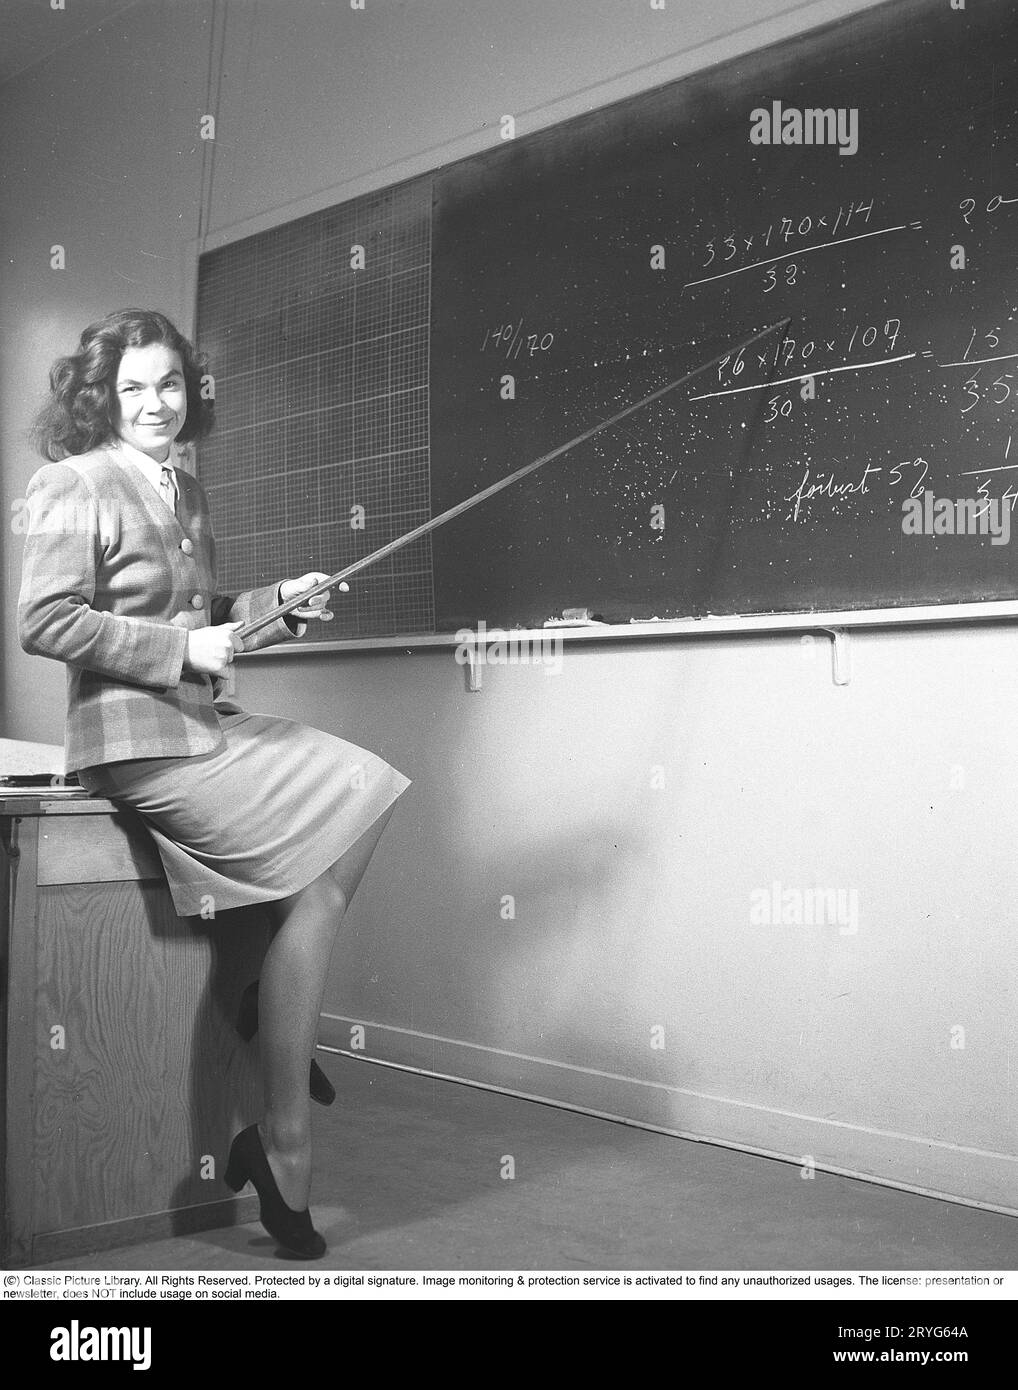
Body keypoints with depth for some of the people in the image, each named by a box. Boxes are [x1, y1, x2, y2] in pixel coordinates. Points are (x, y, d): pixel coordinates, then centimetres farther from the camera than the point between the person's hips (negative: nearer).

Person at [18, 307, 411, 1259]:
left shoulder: (186, 491, 18)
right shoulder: (75, 485, -7)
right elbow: (43, 625, -15)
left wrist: (279, 604, 8)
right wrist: (183, 648, -18)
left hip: (209, 723, 8)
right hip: (137, 738, -8)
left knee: (367, 789, -8)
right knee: (316, 883, -14)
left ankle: (272, 1007, 1)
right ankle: (282, 1149, -5)